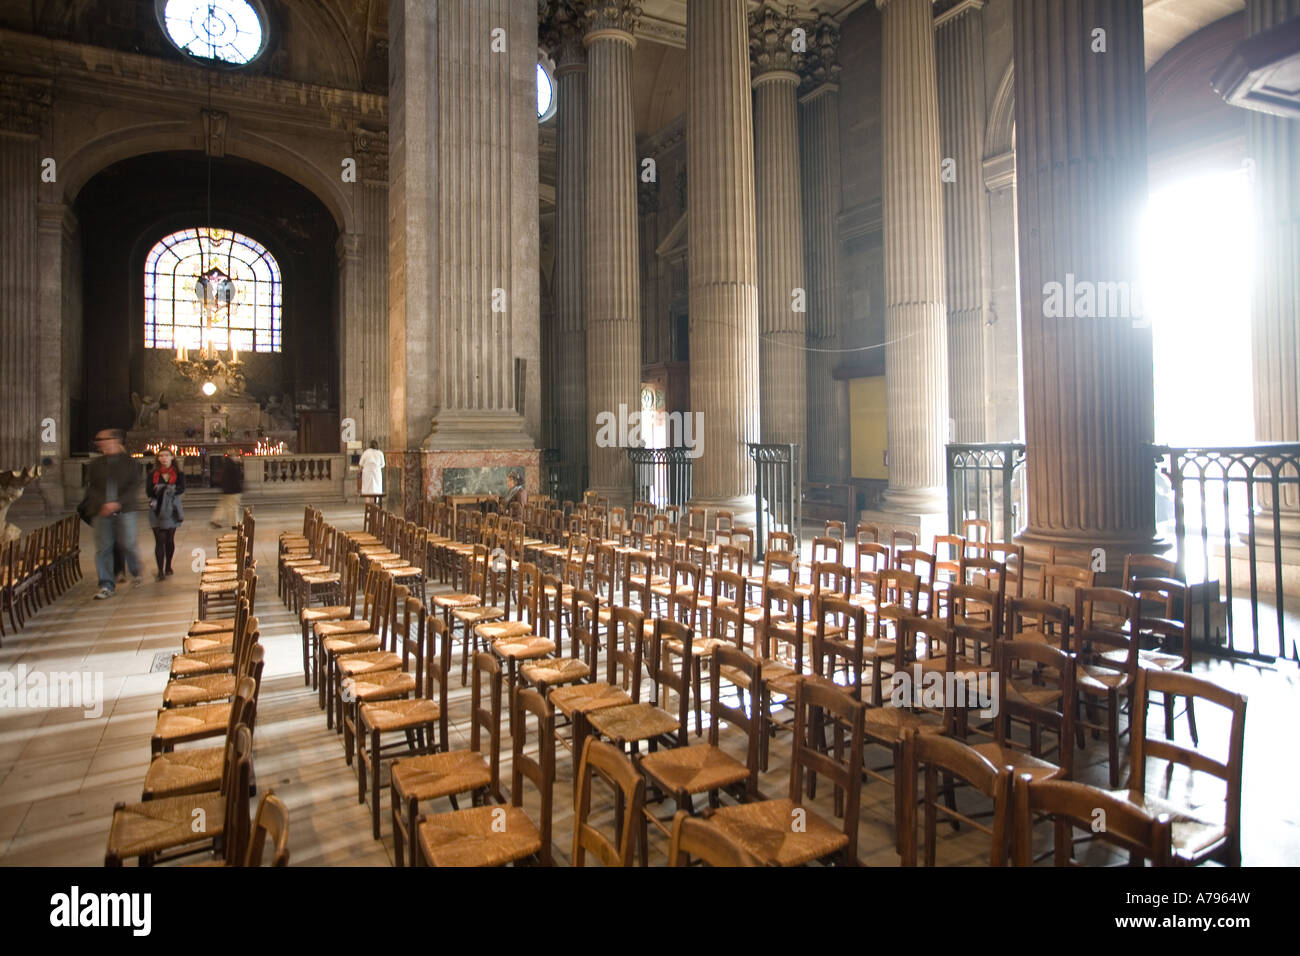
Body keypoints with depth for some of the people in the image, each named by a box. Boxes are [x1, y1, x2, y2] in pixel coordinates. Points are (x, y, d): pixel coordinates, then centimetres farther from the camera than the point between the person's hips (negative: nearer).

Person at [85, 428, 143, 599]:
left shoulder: (128, 462, 3)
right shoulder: (95, 465, 9)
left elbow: (135, 488, -3)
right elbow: (90, 489, 4)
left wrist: (118, 503, -15)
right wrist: (102, 505, -12)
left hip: (124, 511, -2)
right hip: (102, 513, 2)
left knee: (128, 545, -4)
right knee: (103, 548, 0)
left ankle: (135, 571, 26)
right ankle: (106, 585, 6)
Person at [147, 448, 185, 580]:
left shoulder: (179, 474, 5)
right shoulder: (153, 474, 5)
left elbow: (181, 489, -11)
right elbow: (150, 491, -7)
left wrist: (161, 488, -19)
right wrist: (169, 489, -20)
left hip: (172, 510, 1)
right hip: (157, 511, -1)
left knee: (170, 540, 9)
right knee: (159, 541, -7)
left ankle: (168, 566, 26)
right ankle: (160, 571, -7)